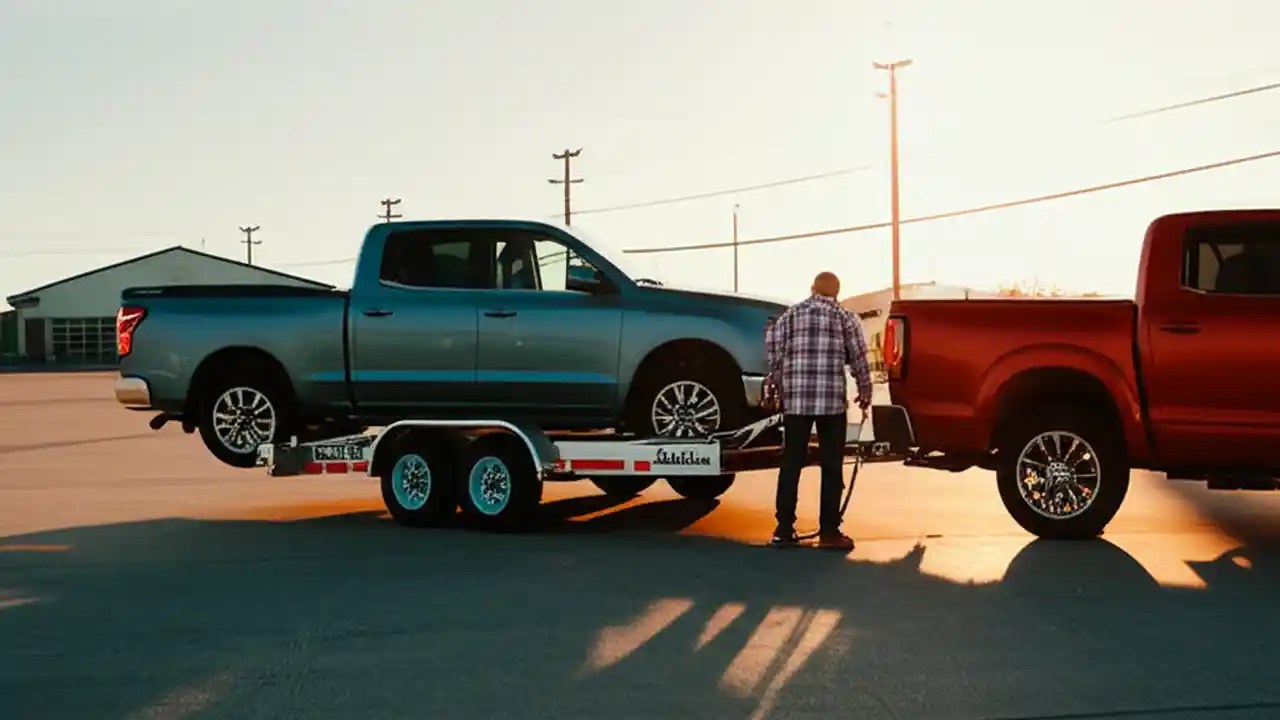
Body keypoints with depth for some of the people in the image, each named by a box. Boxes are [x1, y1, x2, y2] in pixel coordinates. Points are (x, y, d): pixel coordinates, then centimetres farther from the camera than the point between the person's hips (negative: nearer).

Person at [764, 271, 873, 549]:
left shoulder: (790, 315, 11)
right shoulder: (845, 317, 6)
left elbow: (775, 353, 6)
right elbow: (858, 358, 5)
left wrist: (777, 387, 16)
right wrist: (865, 391, 16)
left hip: (795, 399, 2)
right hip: (833, 400, -2)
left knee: (791, 464, 8)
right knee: (831, 466, 4)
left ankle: (784, 528, 9)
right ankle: (829, 531, 4)